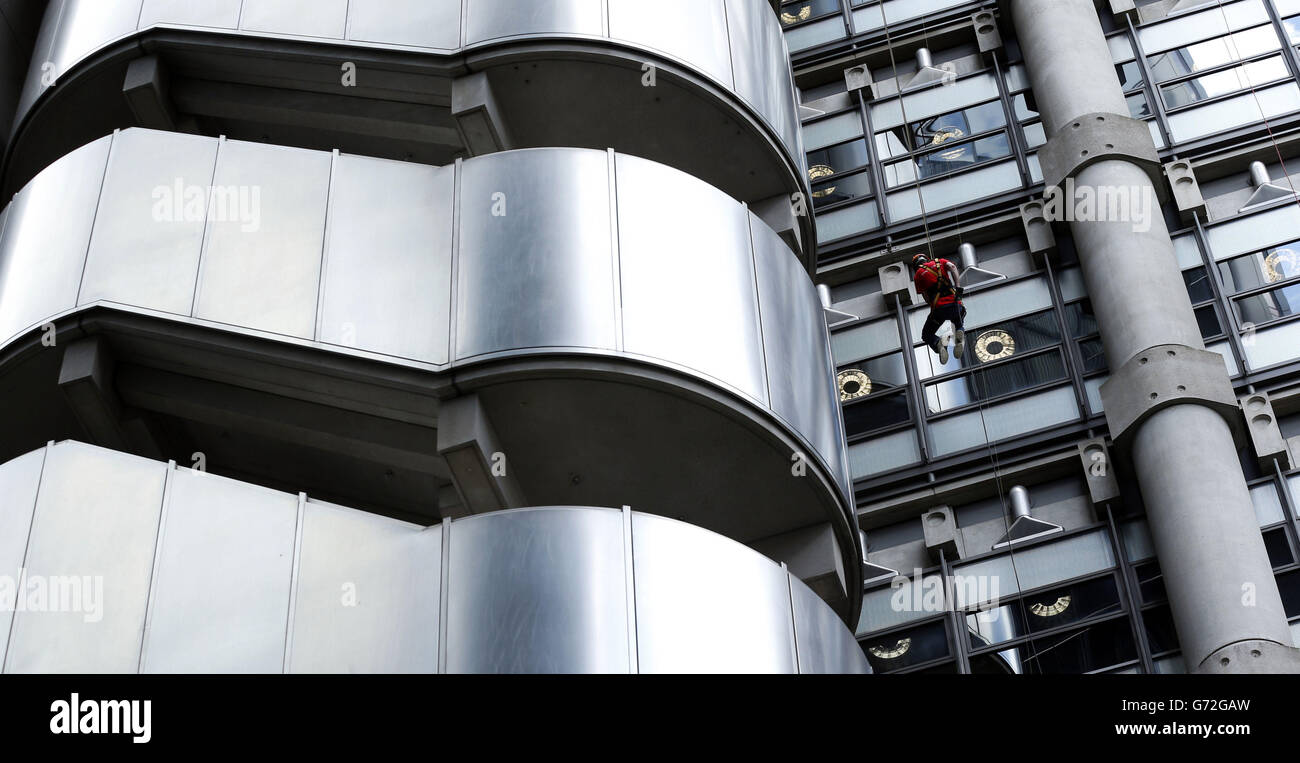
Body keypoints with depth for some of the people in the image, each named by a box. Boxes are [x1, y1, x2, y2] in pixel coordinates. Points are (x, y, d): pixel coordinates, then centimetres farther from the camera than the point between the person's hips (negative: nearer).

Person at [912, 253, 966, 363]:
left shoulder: (918, 275, 15)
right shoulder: (939, 262, 20)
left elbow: (926, 297, 9)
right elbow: (952, 267, 0)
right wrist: (958, 287, -8)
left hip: (939, 308, -2)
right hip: (955, 303, 2)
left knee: (927, 335, 17)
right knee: (959, 324, 33)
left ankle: (938, 344, -19)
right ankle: (960, 333, -6)